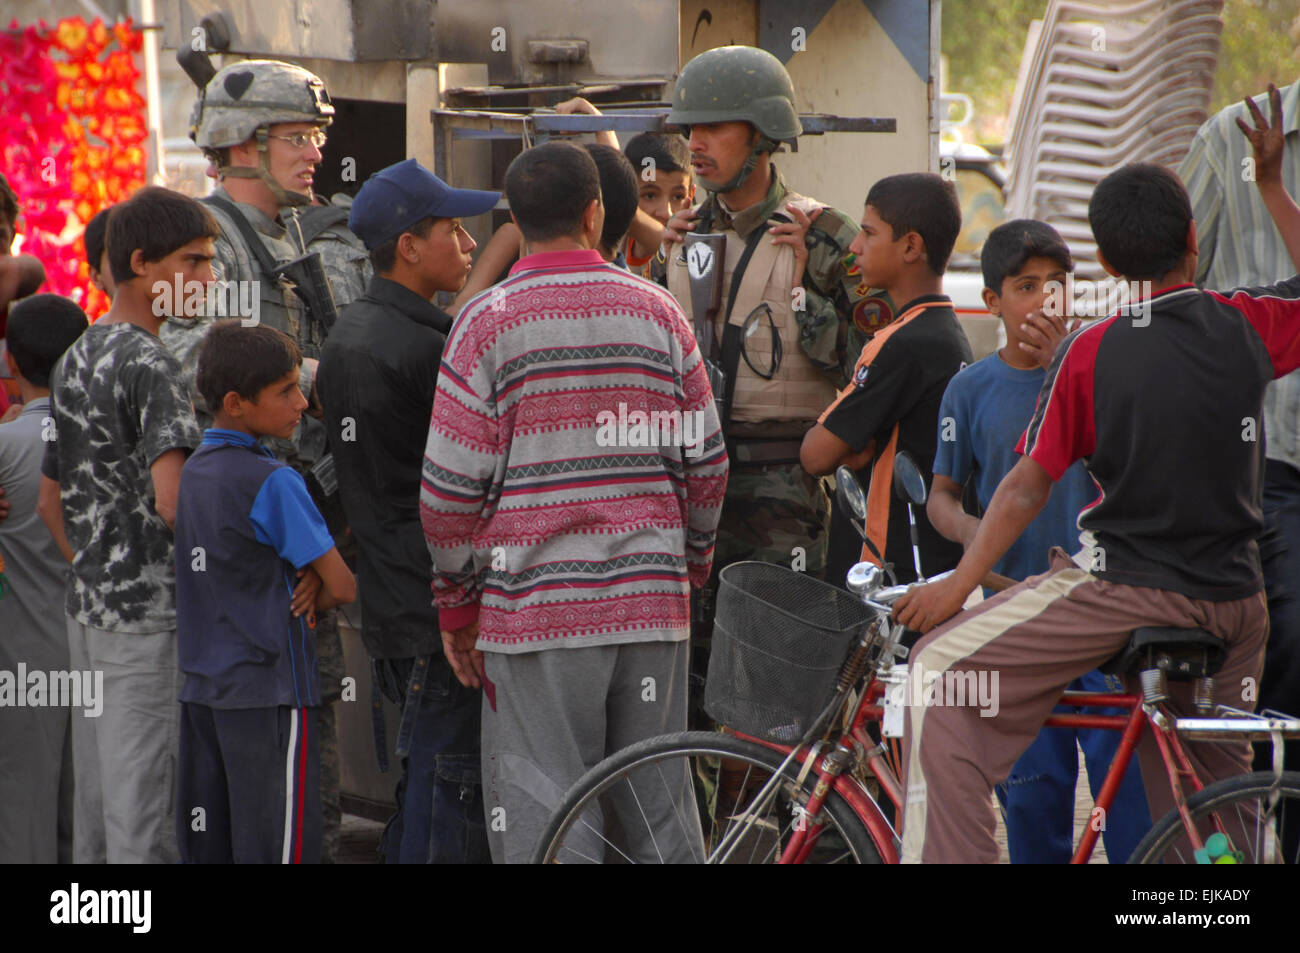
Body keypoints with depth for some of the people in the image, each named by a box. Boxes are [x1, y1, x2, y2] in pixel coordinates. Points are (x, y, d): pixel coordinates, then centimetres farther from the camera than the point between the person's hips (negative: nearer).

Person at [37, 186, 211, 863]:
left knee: (96, 803, 13)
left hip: (86, 610, 9)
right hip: (150, 614, -9)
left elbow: (52, 504, 18)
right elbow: (171, 502, -26)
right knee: (144, 807, -5)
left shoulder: (74, 360, 12)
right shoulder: (151, 367, -15)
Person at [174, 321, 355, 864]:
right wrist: (319, 591, 9)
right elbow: (346, 588, -12)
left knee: (203, 845, 9)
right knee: (279, 844, -6)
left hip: (201, 688, 8)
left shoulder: (194, 470, 10)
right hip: (268, 687, -8)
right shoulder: (272, 482, -14)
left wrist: (310, 579, -1)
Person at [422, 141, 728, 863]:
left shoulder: (489, 322, -3)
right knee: (654, 806, 9)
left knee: (539, 813, -1)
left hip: (534, 607, -3)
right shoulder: (659, 313, 6)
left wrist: (457, 604, 5)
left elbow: (452, 484, -5)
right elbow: (706, 461, 9)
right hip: (652, 604, 3)